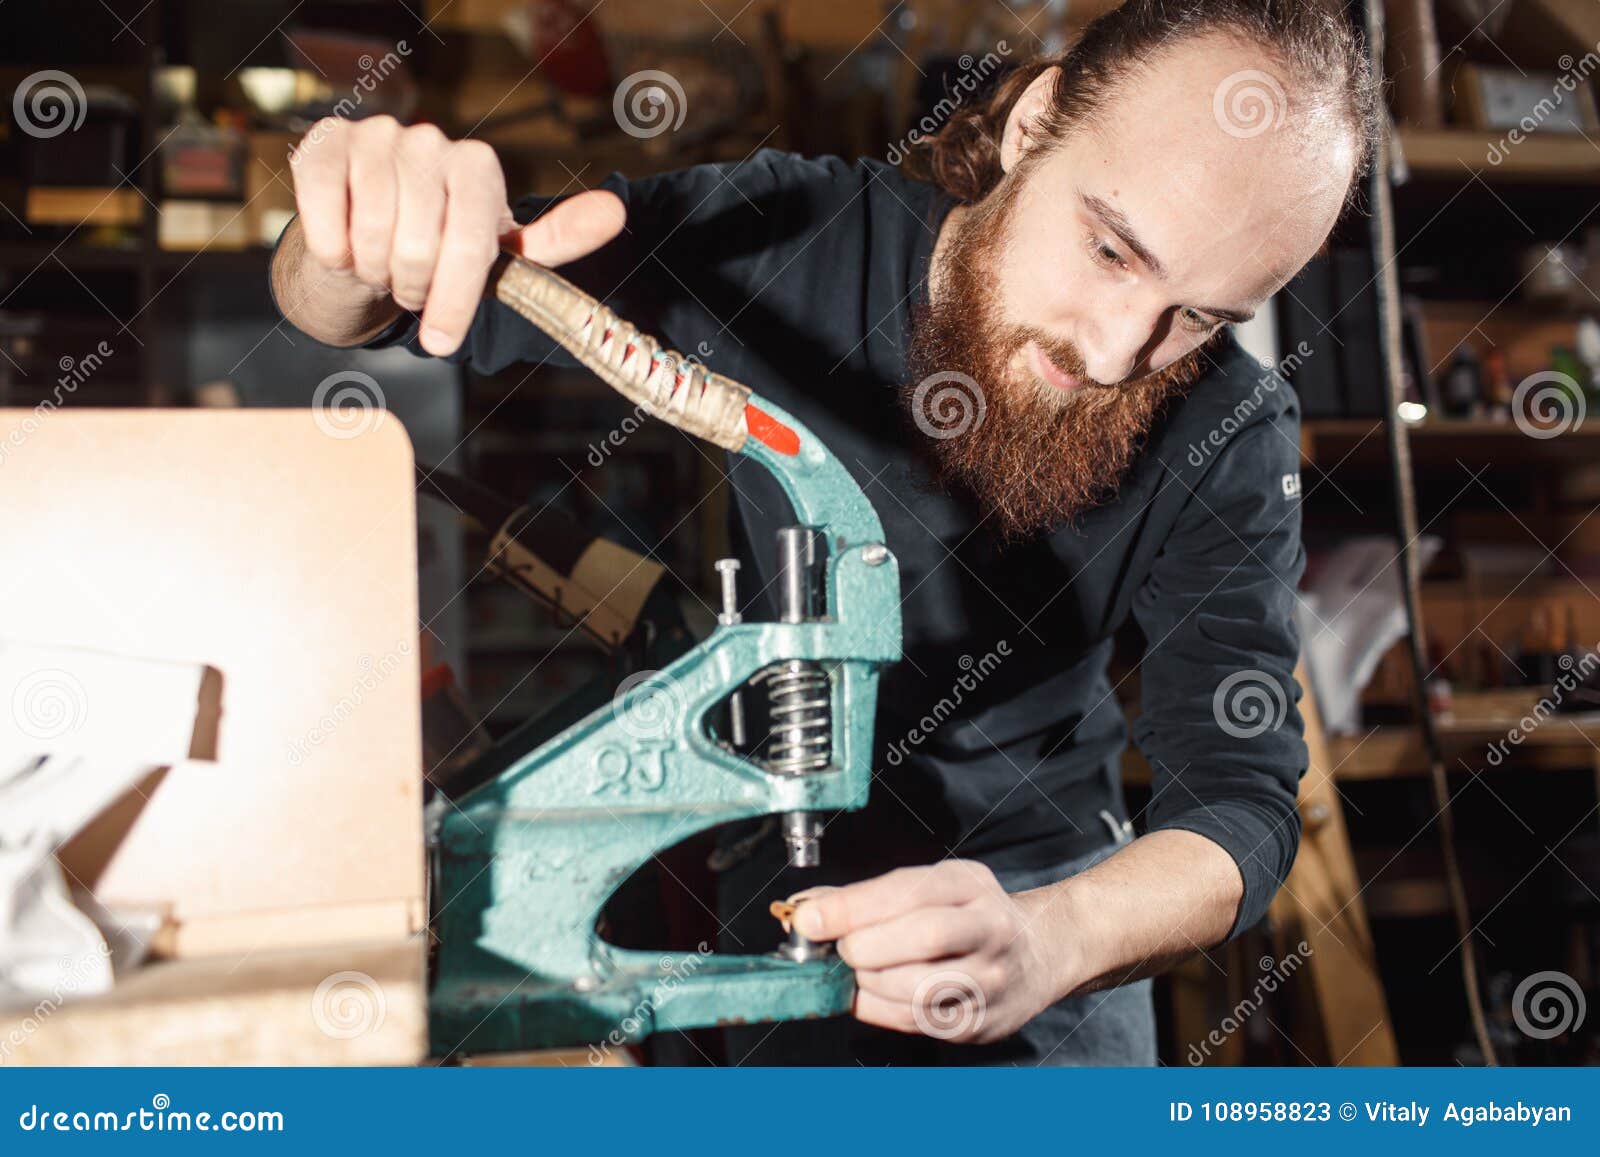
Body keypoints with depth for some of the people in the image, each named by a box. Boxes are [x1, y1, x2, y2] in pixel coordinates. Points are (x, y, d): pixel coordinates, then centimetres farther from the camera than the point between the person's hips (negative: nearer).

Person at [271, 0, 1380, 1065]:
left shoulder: (1234, 432, -20)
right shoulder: (790, 238, -21)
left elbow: (1245, 791, -26)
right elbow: (399, 305, -16)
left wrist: (1050, 937, -47)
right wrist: (366, 232, -41)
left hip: (1058, 884, 0)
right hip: (793, 879, 1)